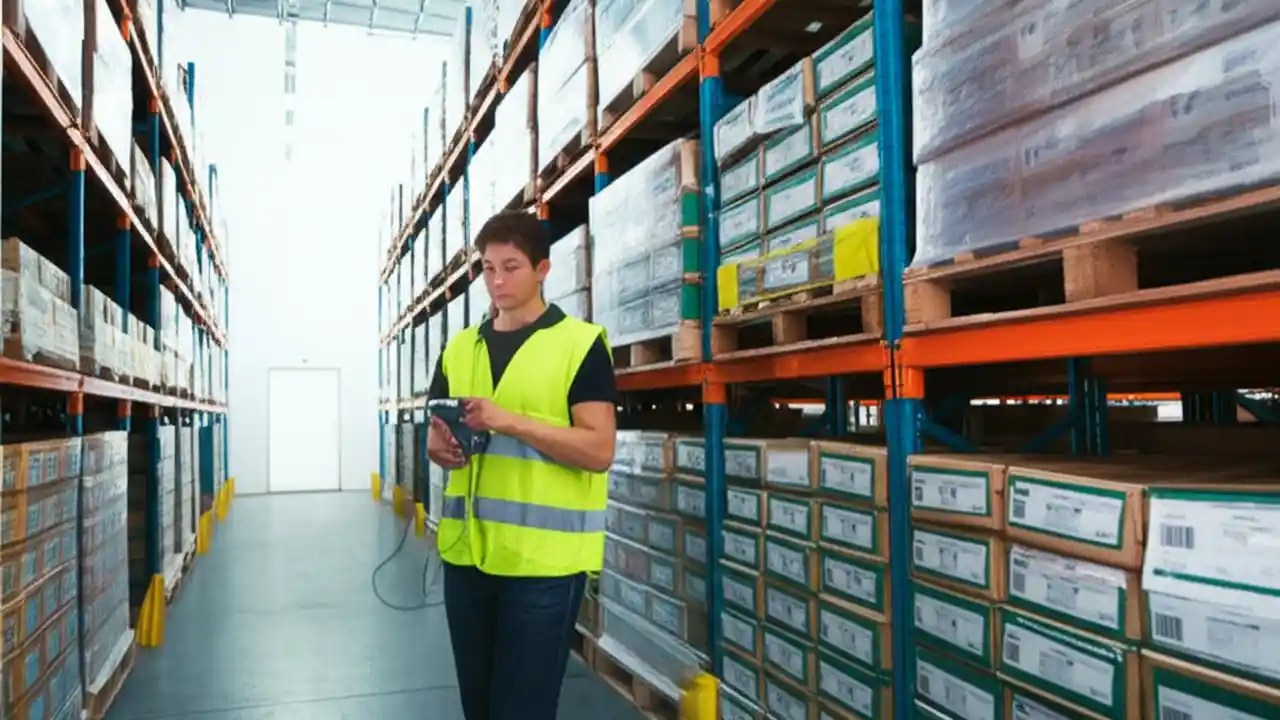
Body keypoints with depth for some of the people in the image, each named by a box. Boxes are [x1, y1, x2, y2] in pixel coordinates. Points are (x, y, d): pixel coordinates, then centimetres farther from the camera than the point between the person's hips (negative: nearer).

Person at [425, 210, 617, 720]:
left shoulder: (581, 343, -5)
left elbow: (599, 451, -12)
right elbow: (436, 436, 17)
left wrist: (511, 420, -22)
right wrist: (440, 446, -6)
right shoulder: (459, 348, 12)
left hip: (543, 556, -5)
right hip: (466, 550, 6)